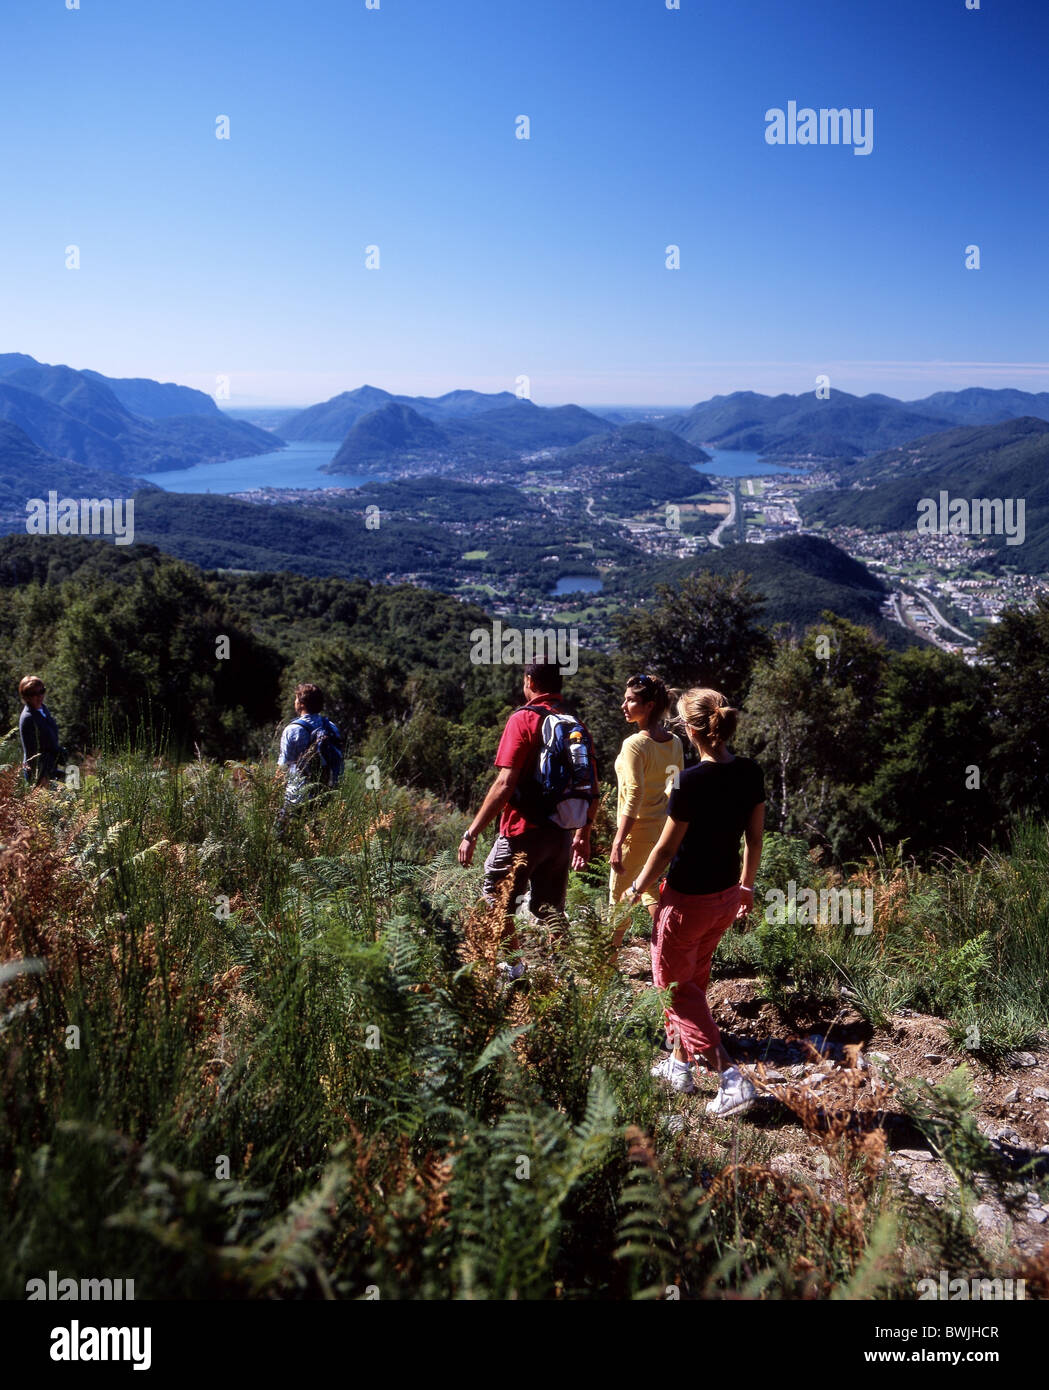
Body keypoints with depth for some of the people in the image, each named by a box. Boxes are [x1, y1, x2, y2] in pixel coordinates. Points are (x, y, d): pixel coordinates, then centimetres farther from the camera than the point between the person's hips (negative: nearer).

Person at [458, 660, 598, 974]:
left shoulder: (524, 719, -10)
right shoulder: (577, 726, 9)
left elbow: (505, 785, -18)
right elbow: (592, 791, 11)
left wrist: (471, 834, -15)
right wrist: (583, 836, 23)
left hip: (524, 833, -6)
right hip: (562, 835, 6)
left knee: (495, 900, 10)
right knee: (551, 913, 14)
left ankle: (515, 968, 8)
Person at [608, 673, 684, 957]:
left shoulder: (634, 744, -21)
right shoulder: (674, 742, 2)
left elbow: (634, 797, -24)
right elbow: (678, 787, 9)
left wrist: (618, 842, -22)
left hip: (639, 831, -8)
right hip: (664, 827, 8)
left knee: (618, 895, 6)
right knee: (646, 886, 24)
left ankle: (608, 957, 17)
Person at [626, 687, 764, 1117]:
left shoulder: (692, 781, -25)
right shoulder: (750, 773, -5)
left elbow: (666, 848, -16)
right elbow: (754, 837, 5)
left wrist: (637, 888, 0)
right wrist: (747, 886, 20)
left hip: (688, 899, -7)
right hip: (727, 895, 7)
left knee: (676, 986, 10)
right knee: (695, 980, 24)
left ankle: (731, 1078, 3)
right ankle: (679, 1063, 36)